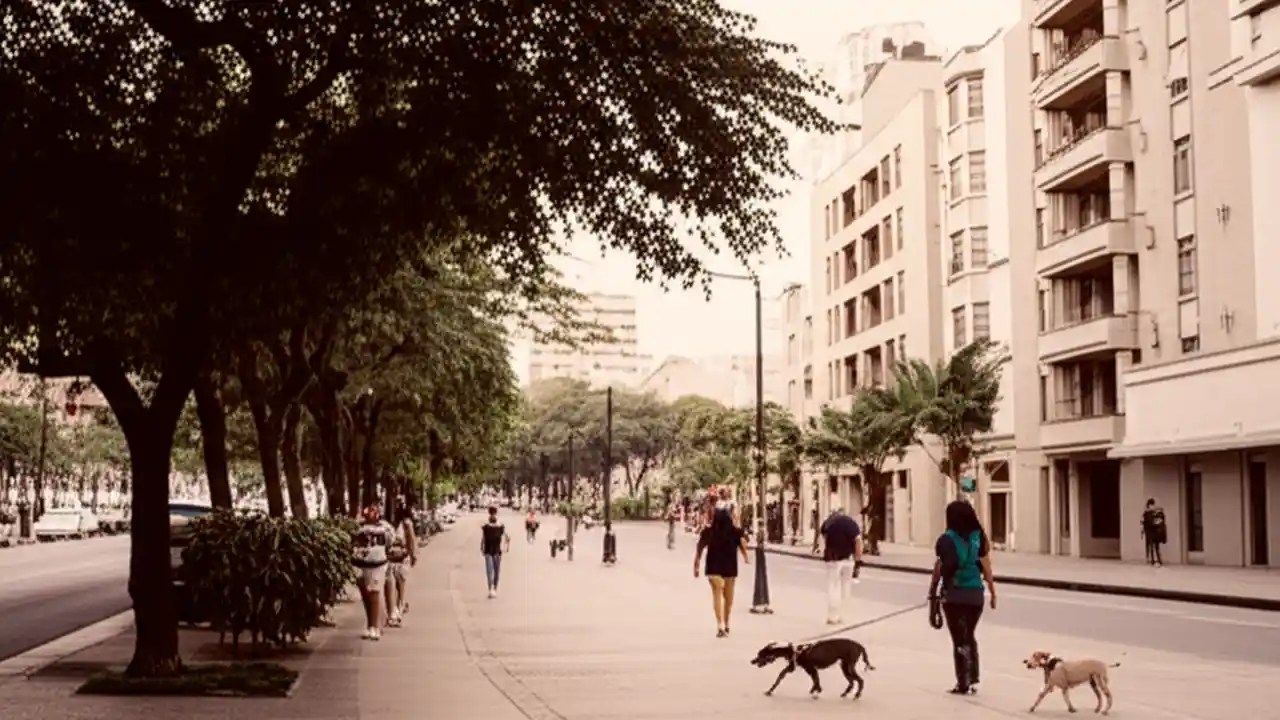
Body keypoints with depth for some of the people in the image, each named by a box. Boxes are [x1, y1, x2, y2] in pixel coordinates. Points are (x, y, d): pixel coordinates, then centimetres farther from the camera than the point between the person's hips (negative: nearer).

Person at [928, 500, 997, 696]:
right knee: (969, 635, 19)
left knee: (959, 639, 5)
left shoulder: (947, 539, -6)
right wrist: (993, 592, 8)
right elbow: (986, 567, 2)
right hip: (975, 594, 3)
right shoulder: (978, 536, 2)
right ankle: (973, 678, 15)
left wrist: (932, 590, 4)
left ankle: (963, 683, 4)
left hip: (954, 594, -3)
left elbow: (939, 568, -6)